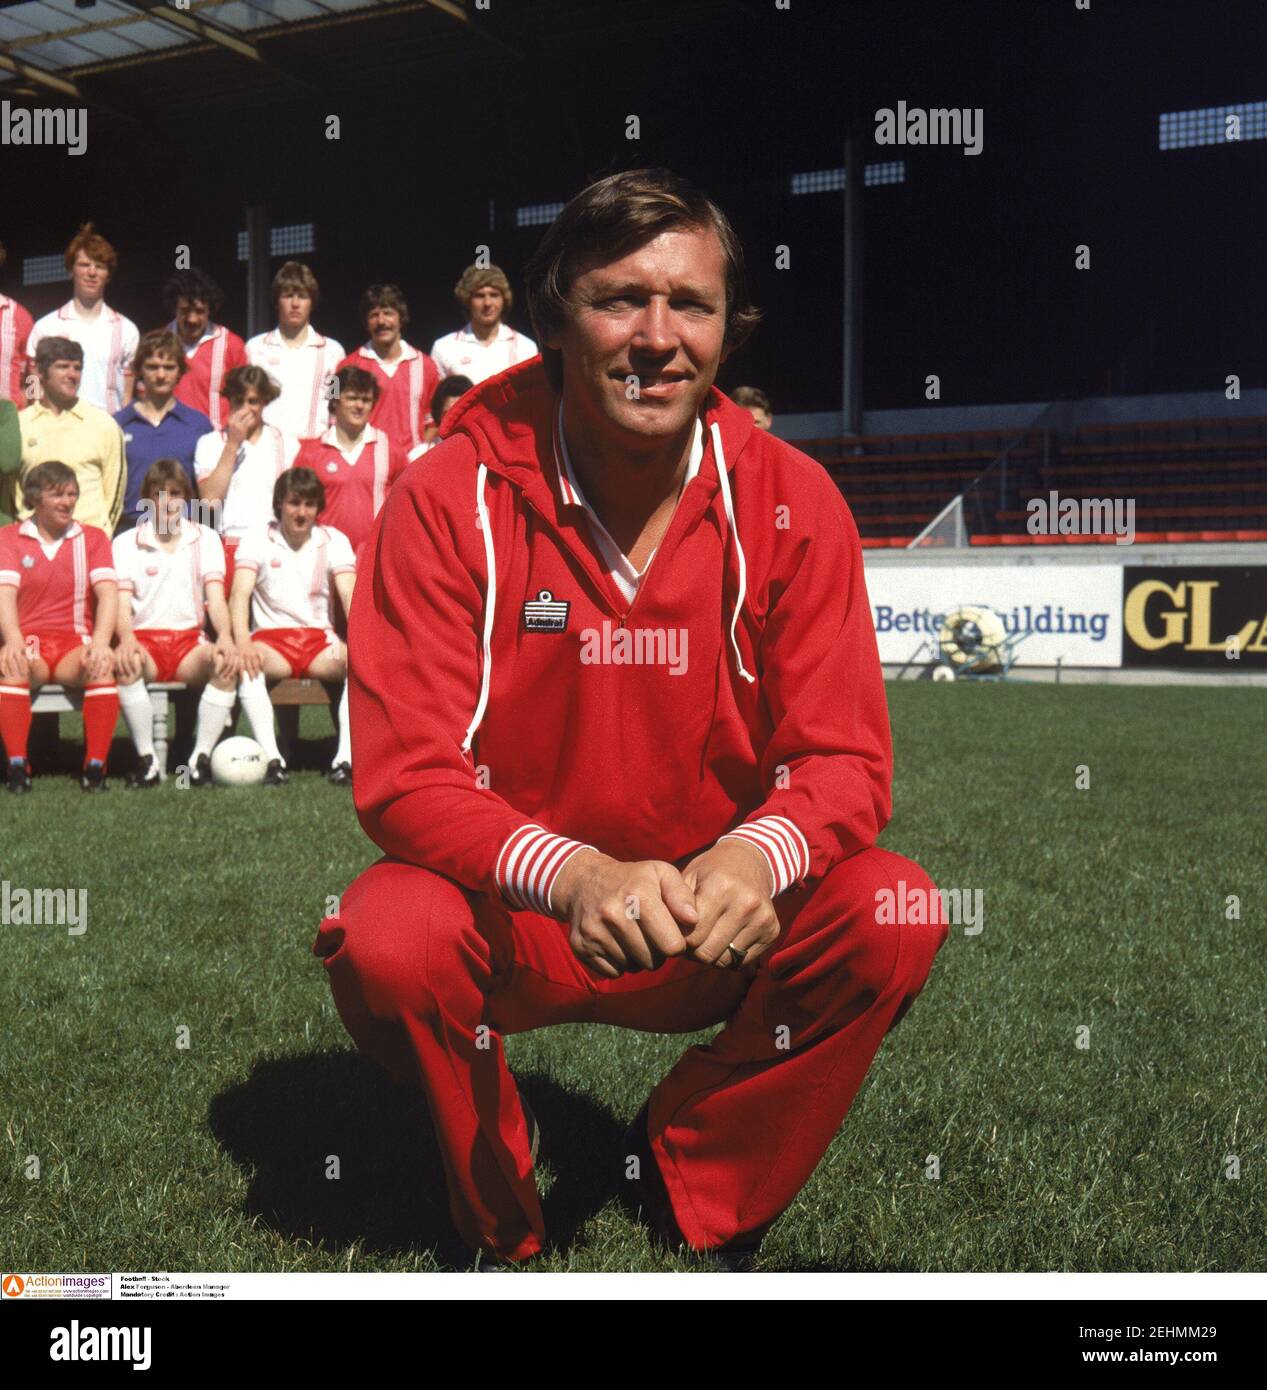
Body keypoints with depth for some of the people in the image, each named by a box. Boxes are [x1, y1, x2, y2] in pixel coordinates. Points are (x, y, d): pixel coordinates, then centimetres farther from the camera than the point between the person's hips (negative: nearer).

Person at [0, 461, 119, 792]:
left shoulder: (93, 538, 11)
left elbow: (107, 592, -4)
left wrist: (100, 641, -24)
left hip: (75, 643, 1)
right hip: (27, 643, 0)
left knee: (103, 667, -33)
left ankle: (95, 765, -26)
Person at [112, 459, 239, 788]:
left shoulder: (205, 538, 11)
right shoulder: (126, 543, 8)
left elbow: (216, 598, 1)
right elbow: (121, 603, -3)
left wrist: (225, 636, -21)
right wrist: (126, 638, -26)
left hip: (189, 640, 1)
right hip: (144, 638, -1)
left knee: (227, 663, -32)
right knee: (124, 662, -36)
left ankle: (202, 757, -26)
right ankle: (147, 760, -26)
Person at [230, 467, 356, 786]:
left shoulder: (334, 541, 8)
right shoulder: (257, 540, 4)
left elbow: (349, 594, -6)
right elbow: (240, 593, -10)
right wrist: (242, 642, -30)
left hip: (319, 639, 1)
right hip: (271, 637, -1)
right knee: (246, 663, -36)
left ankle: (345, 759, -33)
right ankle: (272, 758, -40)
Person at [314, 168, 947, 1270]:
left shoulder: (789, 500, -8)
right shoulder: (451, 499, -13)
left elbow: (845, 757, -9)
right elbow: (405, 773, -17)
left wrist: (757, 856, -33)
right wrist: (573, 875, -36)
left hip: (718, 930, 2)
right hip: (511, 919, -1)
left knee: (897, 915, -22)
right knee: (387, 936, -31)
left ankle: (690, 1185, 4)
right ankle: (501, 1221, 1)